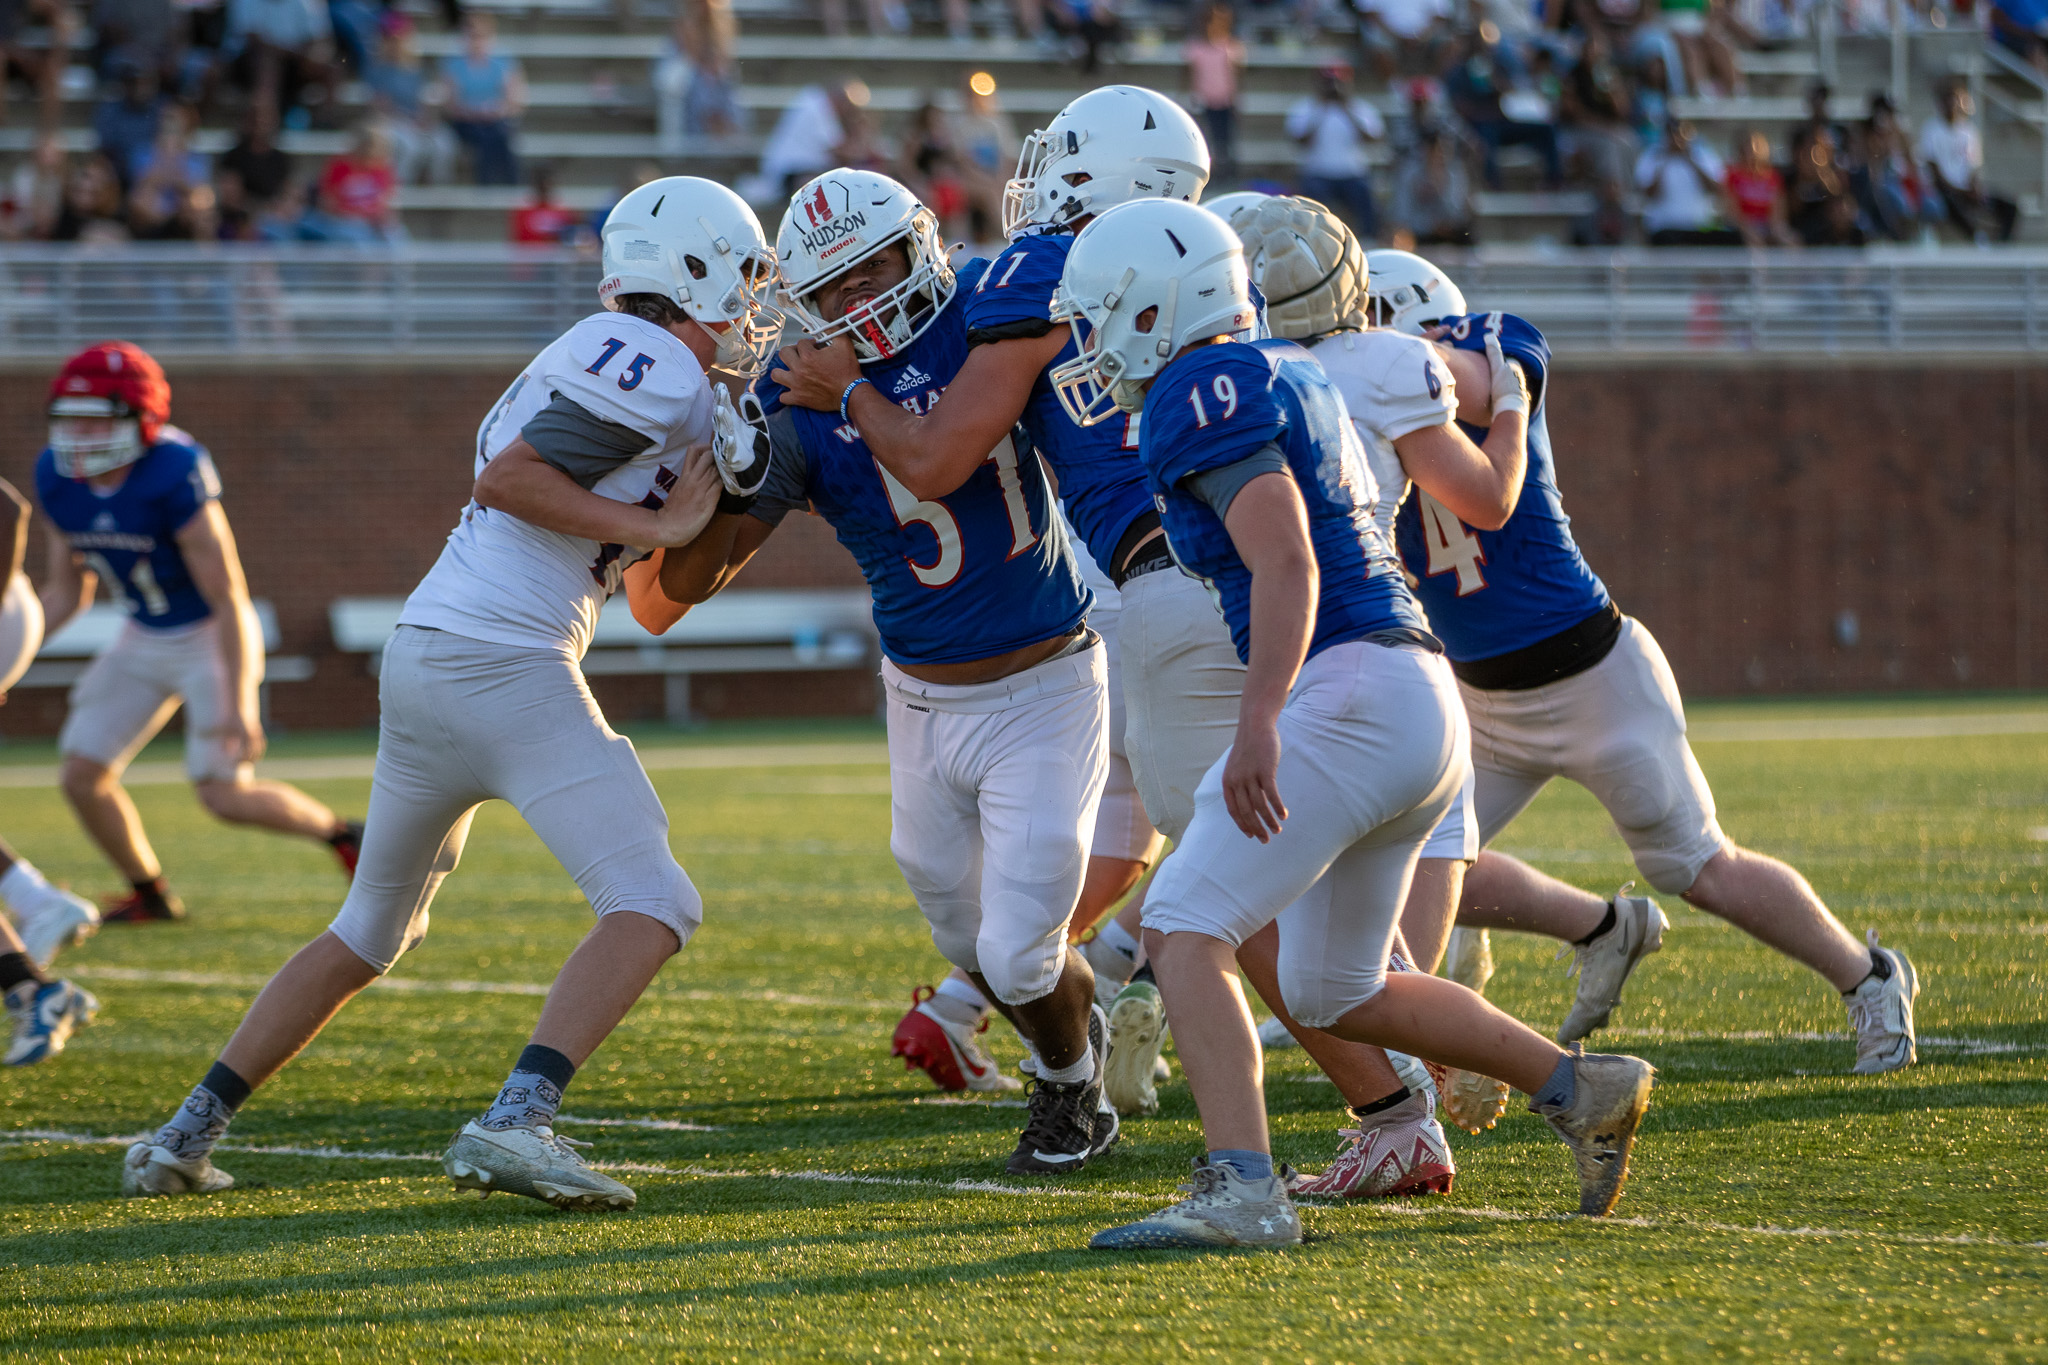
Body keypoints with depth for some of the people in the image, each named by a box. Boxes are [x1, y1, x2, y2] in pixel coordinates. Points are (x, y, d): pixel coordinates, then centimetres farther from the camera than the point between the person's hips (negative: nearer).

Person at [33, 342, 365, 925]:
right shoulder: (59, 478, -8)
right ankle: (150, 895, 22)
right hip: (144, 641, 7)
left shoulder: (174, 477, -29)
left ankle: (342, 836, 12)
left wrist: (239, 704, -24)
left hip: (212, 638, -7)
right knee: (83, 777, -1)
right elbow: (67, 592, 6)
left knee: (223, 794, -13)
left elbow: (229, 598, -23)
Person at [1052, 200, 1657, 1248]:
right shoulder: (1291, 376, 20)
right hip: (1420, 700, 10)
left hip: (1350, 692, -10)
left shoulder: (1204, 394, -10)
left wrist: (1259, 721, -31)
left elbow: (1286, 565, -22)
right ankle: (1583, 1091, 22)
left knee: (1185, 927, -13)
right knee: (1333, 993, 20)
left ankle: (1241, 1189, -24)